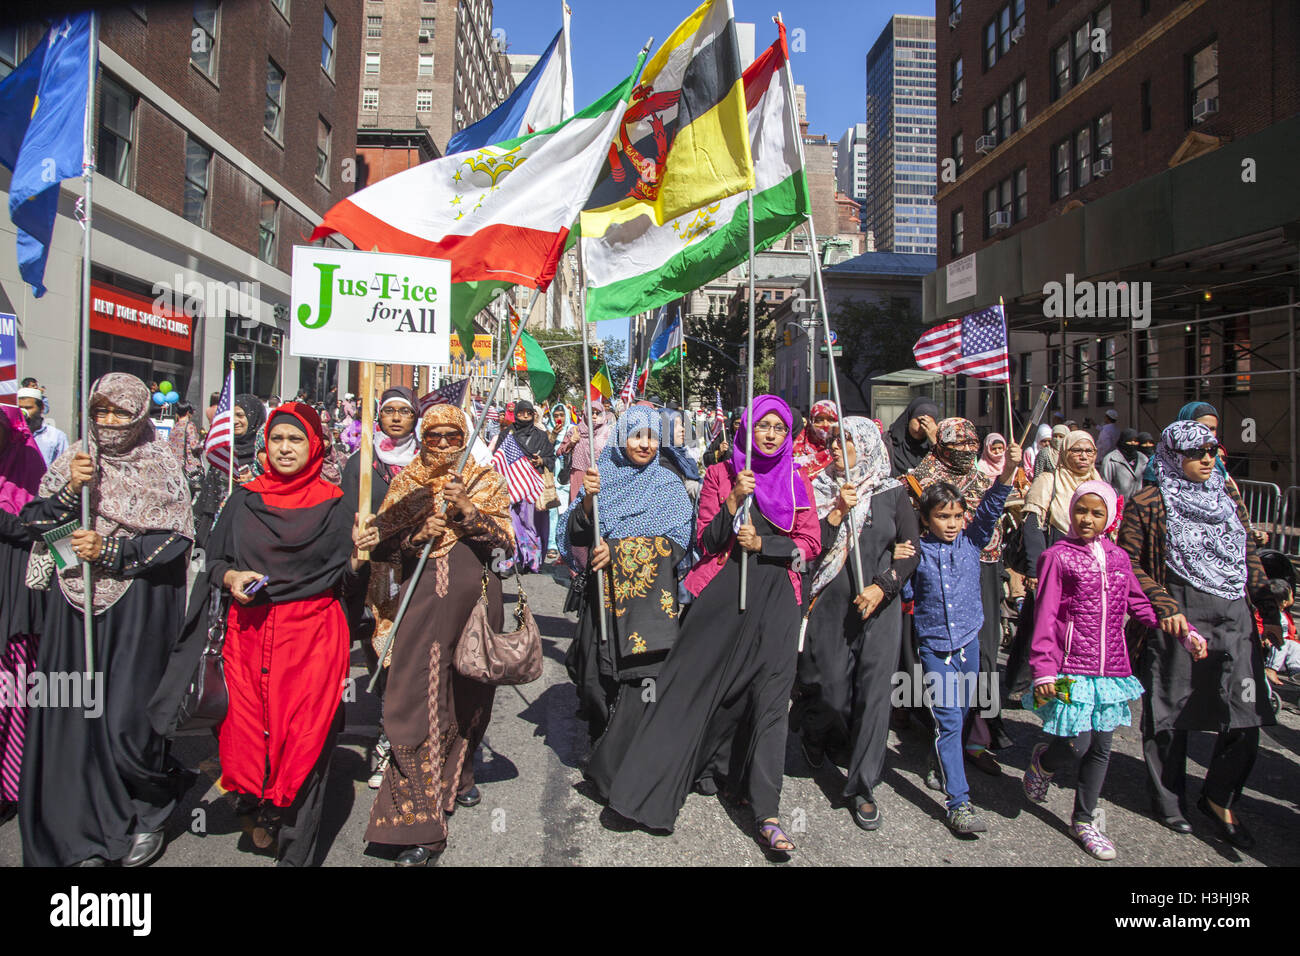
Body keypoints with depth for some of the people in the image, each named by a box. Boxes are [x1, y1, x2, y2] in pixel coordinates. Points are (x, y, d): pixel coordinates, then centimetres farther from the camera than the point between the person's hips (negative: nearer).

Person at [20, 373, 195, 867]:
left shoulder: (162, 465, 0)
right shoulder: (74, 461, 11)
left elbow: (177, 540, -6)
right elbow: (32, 522, 6)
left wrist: (110, 551, -13)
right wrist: (71, 489, -10)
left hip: (139, 609, -3)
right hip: (77, 605, 4)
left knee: (126, 720, -4)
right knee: (75, 713, 3)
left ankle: (150, 816, 18)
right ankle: (87, 834, 18)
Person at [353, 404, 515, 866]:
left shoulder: (485, 481, 9)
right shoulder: (406, 485, 11)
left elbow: (504, 542, -1)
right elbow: (380, 546, 8)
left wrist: (465, 509, -14)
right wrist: (416, 536, -11)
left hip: (474, 600, 1)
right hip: (422, 599, -1)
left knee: (467, 694, 12)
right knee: (418, 700, -8)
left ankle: (458, 775, 39)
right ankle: (420, 820, -2)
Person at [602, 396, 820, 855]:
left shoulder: (796, 481, 10)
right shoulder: (720, 475, 6)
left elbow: (809, 543, 7)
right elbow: (706, 540, 0)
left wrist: (762, 544, -7)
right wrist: (735, 500, -14)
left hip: (775, 597, 1)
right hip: (723, 591, 0)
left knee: (770, 695, -3)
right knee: (700, 683, -2)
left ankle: (766, 815, 0)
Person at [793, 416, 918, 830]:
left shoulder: (893, 493, 4)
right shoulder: (821, 490, 3)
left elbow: (911, 551, 2)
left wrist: (881, 587, -11)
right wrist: (839, 510, -16)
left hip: (880, 606, 0)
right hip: (830, 604, 0)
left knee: (874, 692, 1)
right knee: (832, 690, 5)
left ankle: (862, 785, 15)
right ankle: (816, 731, 41)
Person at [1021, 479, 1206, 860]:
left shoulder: (1118, 558, 9)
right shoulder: (1057, 556, -6)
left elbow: (1139, 605, 19)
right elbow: (1045, 617, -9)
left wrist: (1184, 632, 8)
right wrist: (1044, 671, -14)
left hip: (1111, 668, 5)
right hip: (1071, 668, -5)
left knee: (1101, 748, 11)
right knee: (1078, 743, -8)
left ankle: (1084, 820, 27)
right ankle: (1042, 762, 27)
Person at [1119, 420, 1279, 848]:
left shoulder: (1228, 498, 14)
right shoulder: (1148, 503, -5)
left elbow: (1250, 559, 19)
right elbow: (1130, 565, -7)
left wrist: (1269, 612, 15)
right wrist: (1165, 608, -17)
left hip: (1234, 618, 5)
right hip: (1178, 620, -5)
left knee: (1247, 716, 1)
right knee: (1171, 716, 7)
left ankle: (1219, 798, 23)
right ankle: (1168, 800, 27)